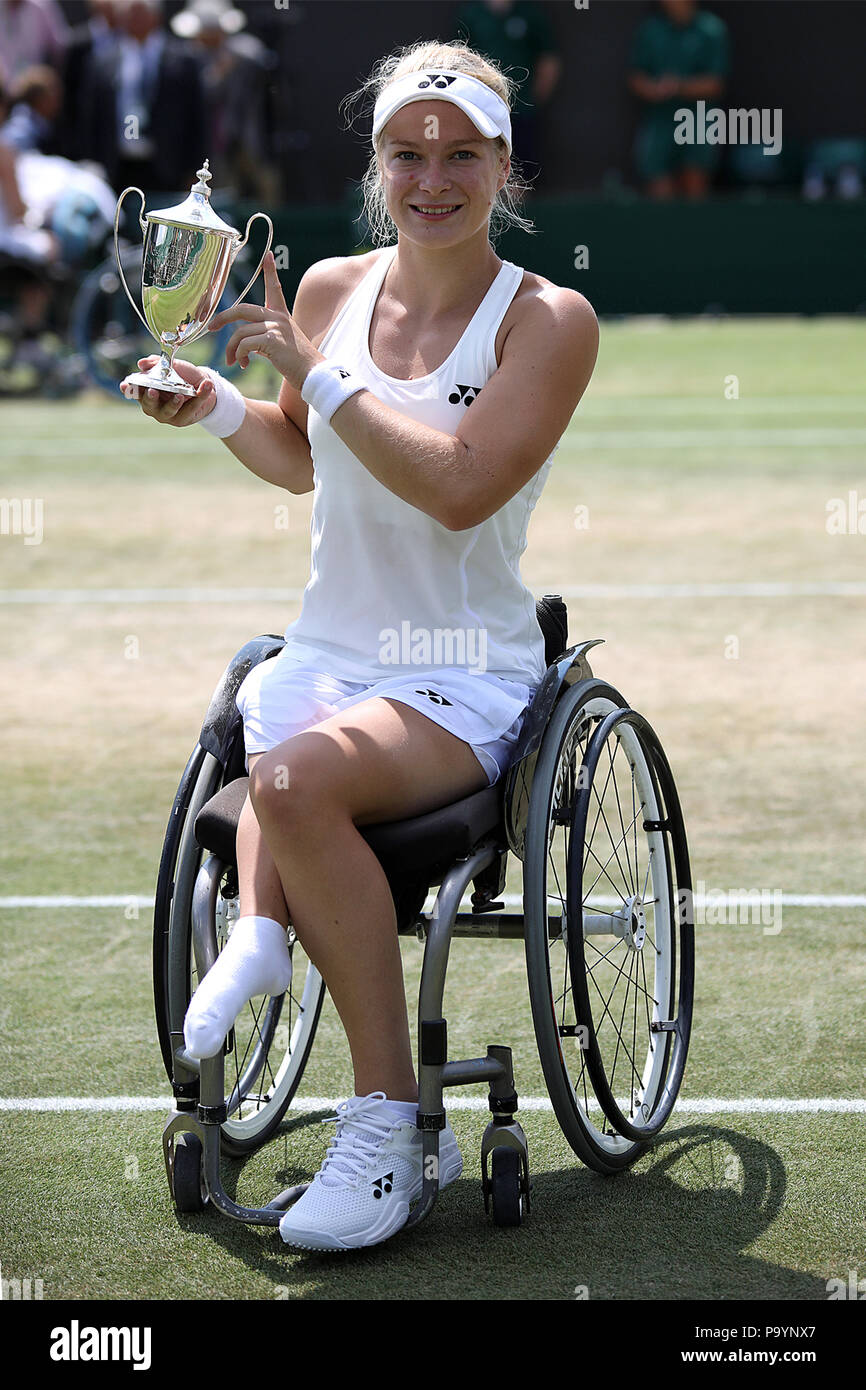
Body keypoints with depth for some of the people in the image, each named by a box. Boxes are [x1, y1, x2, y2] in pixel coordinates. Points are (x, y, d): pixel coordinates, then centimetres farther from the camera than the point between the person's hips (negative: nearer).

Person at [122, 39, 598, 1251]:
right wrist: (218, 409, 8)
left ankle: (388, 1124, -27)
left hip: (465, 680, -5)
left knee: (298, 778, -34)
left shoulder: (548, 320, -5)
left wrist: (319, 374, -19)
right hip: (324, 657, 5)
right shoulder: (330, 289, 10)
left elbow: (461, 487, -21)